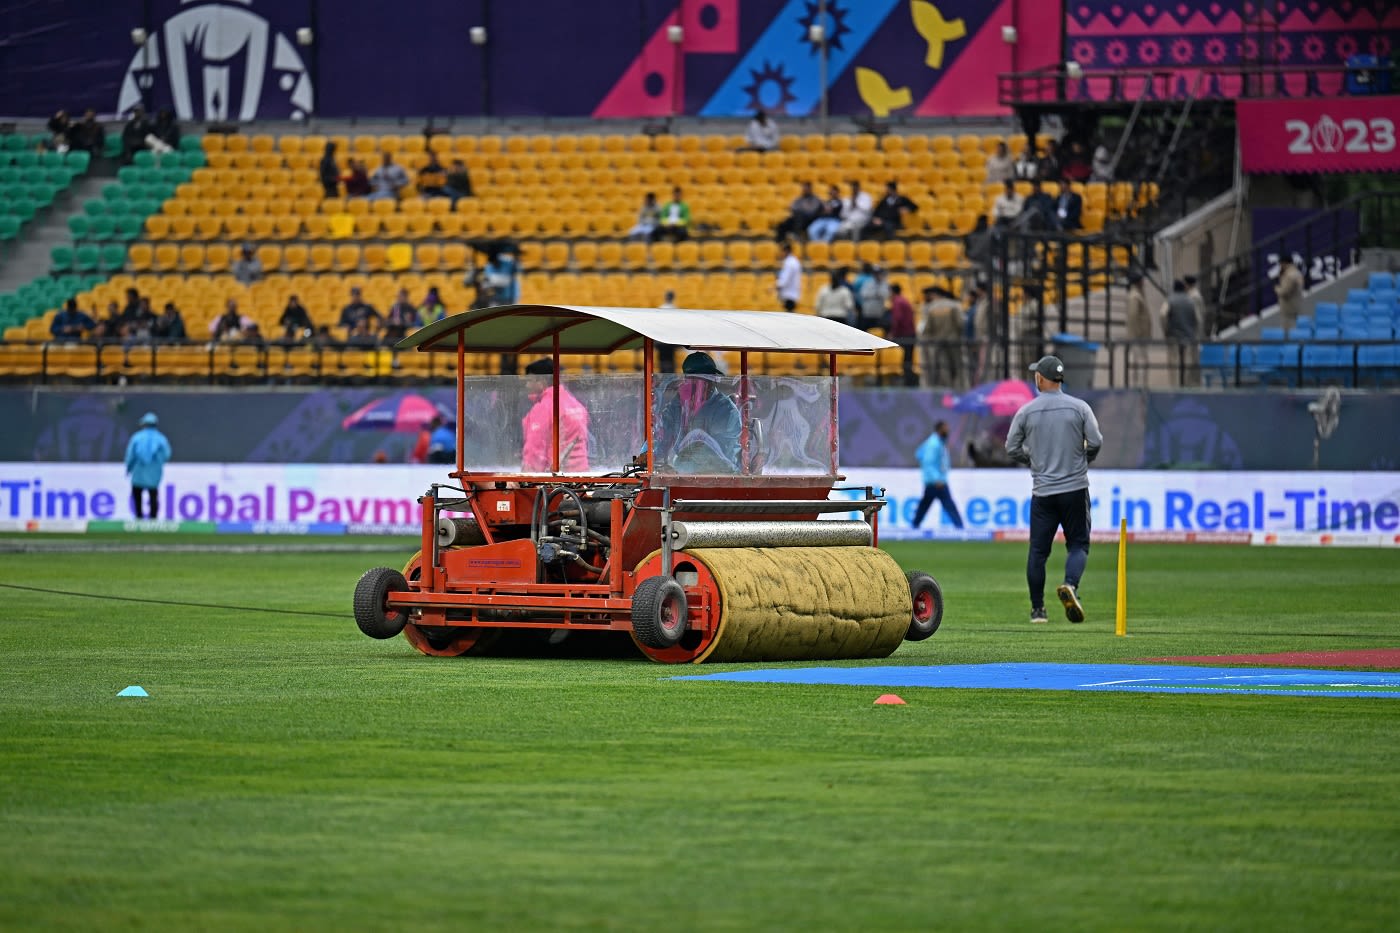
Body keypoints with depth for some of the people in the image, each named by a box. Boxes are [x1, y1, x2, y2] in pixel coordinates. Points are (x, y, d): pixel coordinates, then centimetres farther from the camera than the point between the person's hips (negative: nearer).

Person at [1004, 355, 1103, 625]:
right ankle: (1070, 585, -21)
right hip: (1075, 489, -1)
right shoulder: (1079, 407, -3)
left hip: (1042, 491, 1)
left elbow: (1011, 449, 2)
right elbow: (1095, 442, -7)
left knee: (1038, 550, 7)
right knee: (1078, 544, 7)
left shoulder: (1026, 412, -1)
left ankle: (1037, 608, 8)